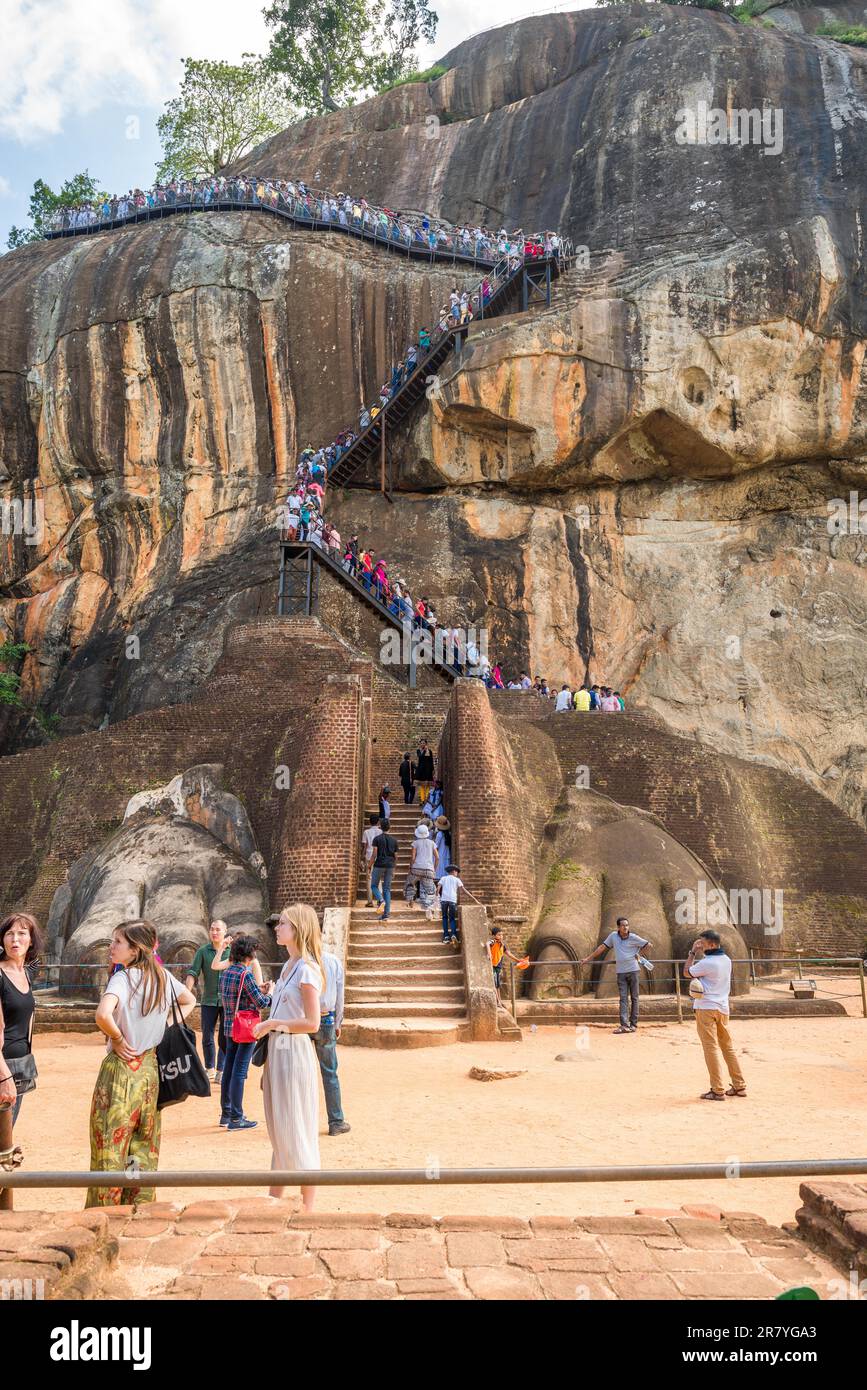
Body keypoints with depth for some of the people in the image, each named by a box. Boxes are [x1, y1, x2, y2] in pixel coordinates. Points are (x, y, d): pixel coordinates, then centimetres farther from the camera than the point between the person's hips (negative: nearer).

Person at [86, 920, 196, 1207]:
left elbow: (103, 1014, -35)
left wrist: (117, 1038, -17)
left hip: (121, 1068, -7)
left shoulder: (123, 977, -17)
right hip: (151, 1068, 7)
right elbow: (189, 1001, 21)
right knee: (145, 1146, 15)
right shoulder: (162, 976, 4)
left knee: (110, 1144, 4)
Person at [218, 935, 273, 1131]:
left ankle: (225, 1114, 22)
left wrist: (259, 991, 16)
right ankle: (236, 1118, 2)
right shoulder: (246, 974, -17)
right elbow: (261, 1003, -16)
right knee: (239, 1072, -3)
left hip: (229, 1026, 8)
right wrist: (269, 993, 5)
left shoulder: (225, 973, 8)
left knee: (228, 1070, 14)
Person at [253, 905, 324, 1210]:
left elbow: (312, 1023, -20)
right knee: (278, 1129, 15)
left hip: (294, 1053, -9)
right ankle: (273, 1200, 26)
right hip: (276, 1051, 9)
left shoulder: (307, 969, -15)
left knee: (296, 1130, 0)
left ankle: (307, 1210, 10)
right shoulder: (288, 966, 11)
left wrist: (272, 1024, -14)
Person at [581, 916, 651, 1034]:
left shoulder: (633, 937, -4)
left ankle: (633, 1024, 8)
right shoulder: (613, 936, 3)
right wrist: (588, 958, 10)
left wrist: (638, 953, 4)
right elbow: (602, 947, 9)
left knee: (634, 998, 3)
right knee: (623, 999, -4)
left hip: (633, 970, -2)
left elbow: (648, 944, 6)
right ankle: (624, 1025, -12)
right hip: (621, 972, 2)